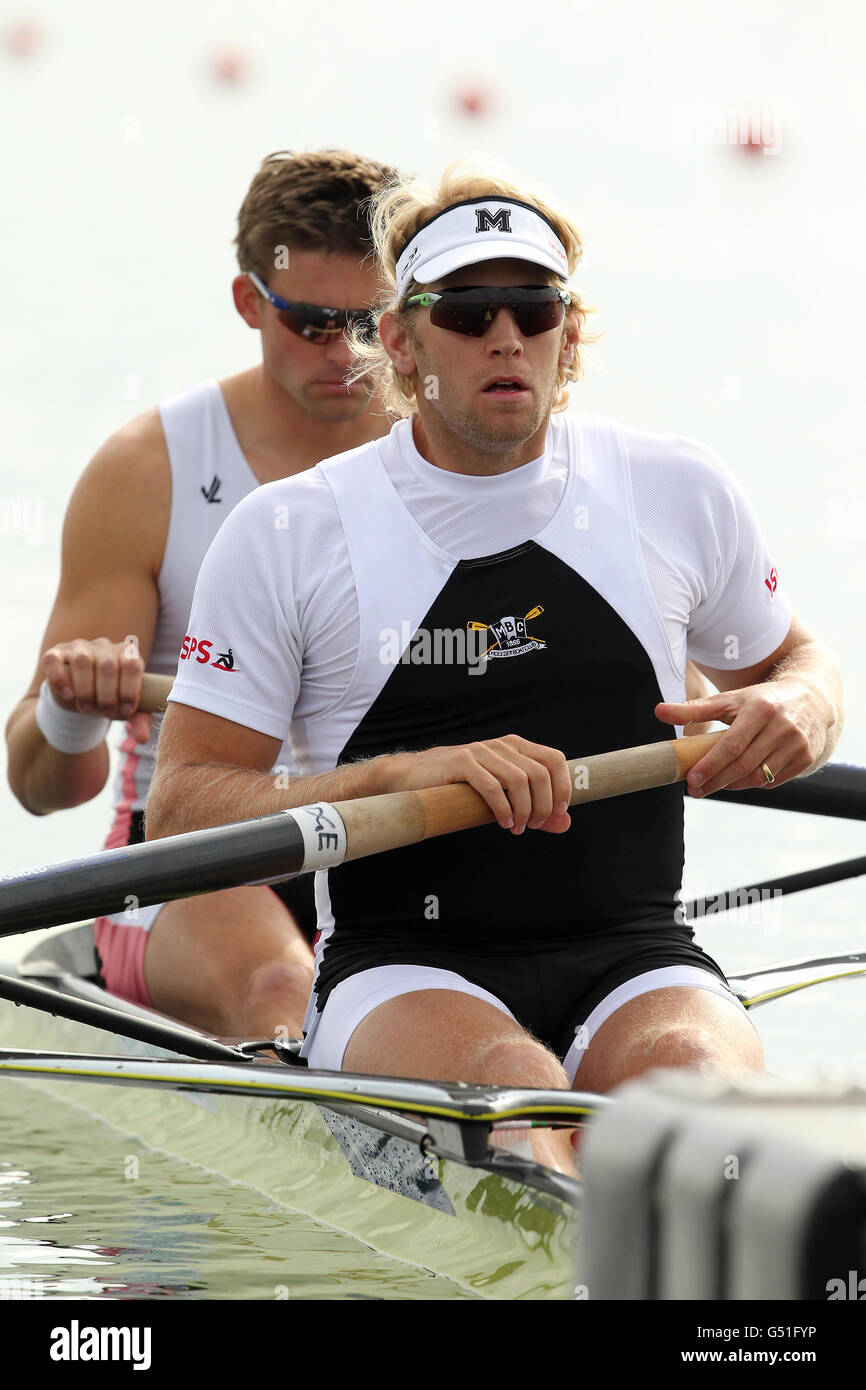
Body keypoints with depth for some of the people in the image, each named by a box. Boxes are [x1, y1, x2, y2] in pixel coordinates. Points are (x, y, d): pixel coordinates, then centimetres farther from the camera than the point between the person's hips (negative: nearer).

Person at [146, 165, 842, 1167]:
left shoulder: (676, 491, 10)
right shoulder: (284, 533, 3)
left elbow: (789, 661, 28)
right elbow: (181, 808, -1)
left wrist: (798, 709, 2)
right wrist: (404, 774, -17)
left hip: (635, 960, 2)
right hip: (401, 972, -2)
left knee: (687, 1075, -34)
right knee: (512, 1085, -36)